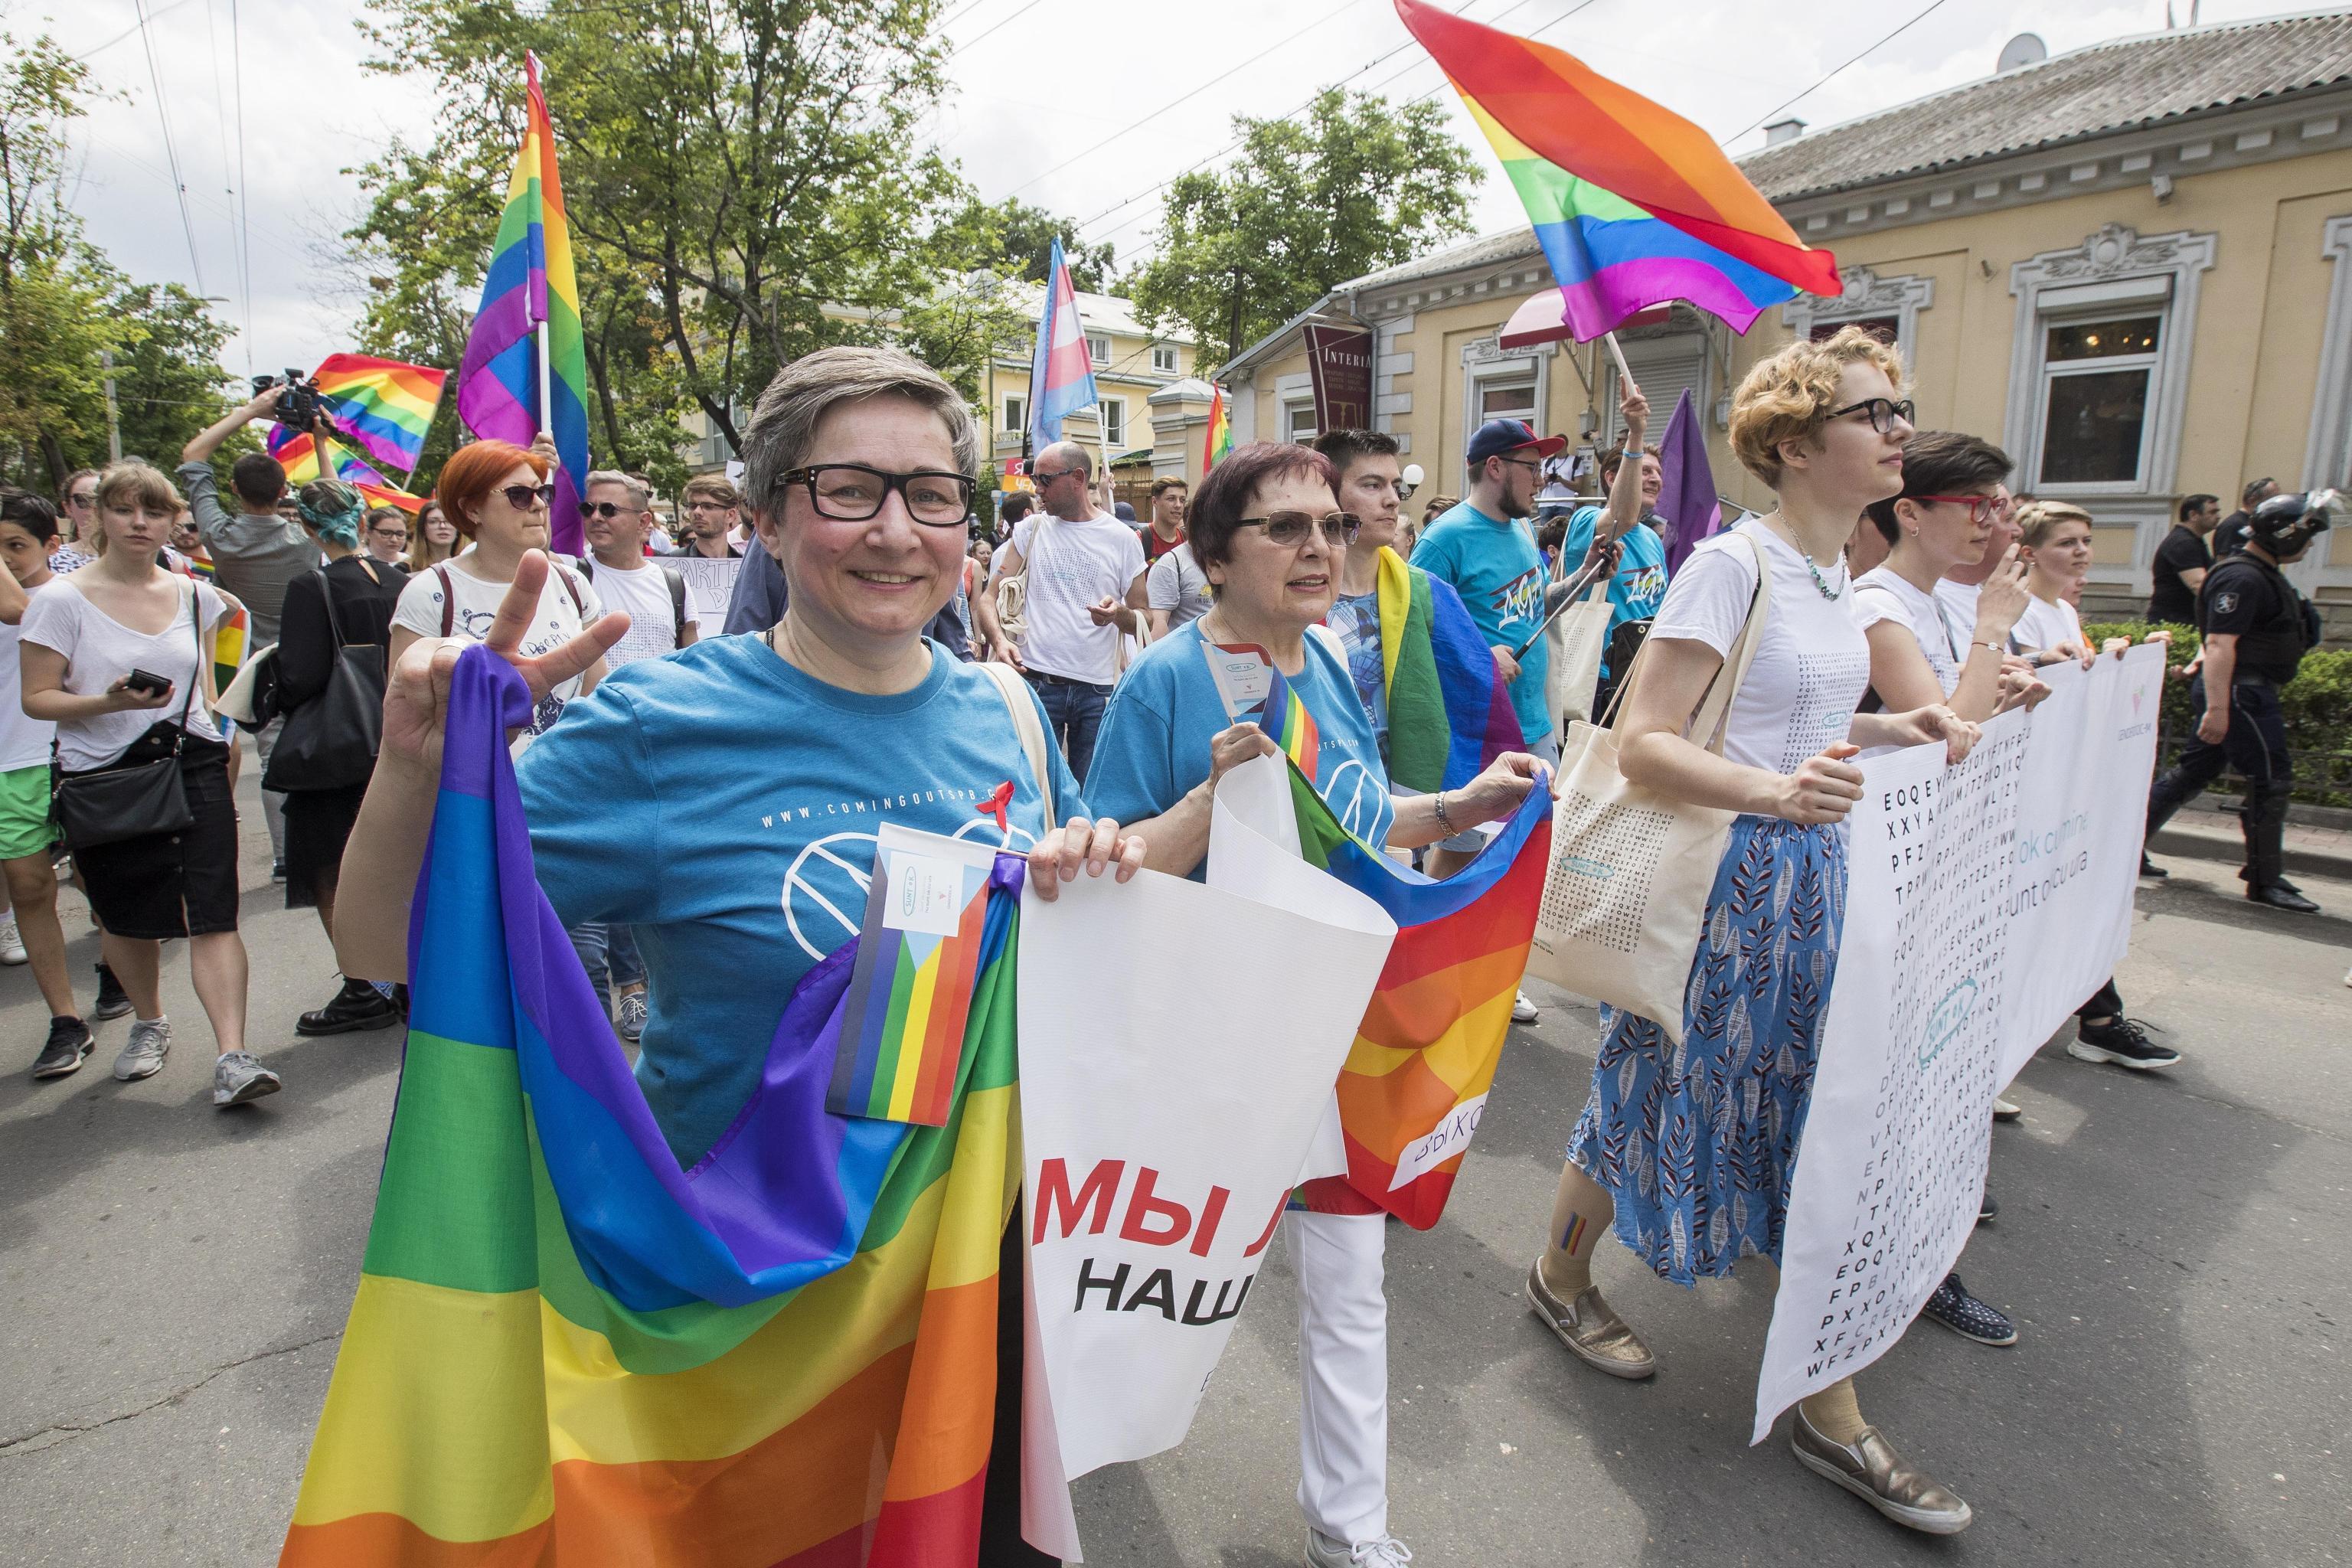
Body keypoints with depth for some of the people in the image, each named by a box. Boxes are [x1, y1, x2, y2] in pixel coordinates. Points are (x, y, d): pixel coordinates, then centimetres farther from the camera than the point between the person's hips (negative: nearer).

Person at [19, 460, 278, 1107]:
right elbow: (37, 699, -4)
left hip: (192, 768, 1)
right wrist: (110, 702, -23)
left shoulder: (192, 595, 4)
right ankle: (149, 1023, 39)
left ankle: (233, 1058, -14)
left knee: (212, 916, -10)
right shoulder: (61, 600, -4)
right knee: (127, 919, 14)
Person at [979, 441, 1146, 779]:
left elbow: (1142, 623, 9)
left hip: (1098, 688, 0)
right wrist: (999, 640, -15)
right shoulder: (1030, 530, 9)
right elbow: (990, 597, 5)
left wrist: (1120, 614, -15)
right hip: (1036, 682, 0)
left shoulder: (1123, 539, 5)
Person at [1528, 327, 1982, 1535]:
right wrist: (1773, 789, -38)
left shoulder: (1834, 572, 10)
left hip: (1813, 871, 9)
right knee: (1663, 1096, 7)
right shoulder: (1731, 564, -17)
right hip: (1722, 878, -9)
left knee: (1824, 1118, 14)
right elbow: (1642, 743, -24)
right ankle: (1561, 1277, 36)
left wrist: (1894, 728, 7)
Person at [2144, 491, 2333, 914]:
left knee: (2193, 772, 12)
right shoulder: (2243, 578, -16)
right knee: (2272, 780, -5)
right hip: (2241, 692, -11)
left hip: (2248, 692, 11)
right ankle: (2265, 882, 3)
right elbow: (2220, 644, -24)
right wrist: (2217, 708, -29)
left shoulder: (2261, 575, 17)